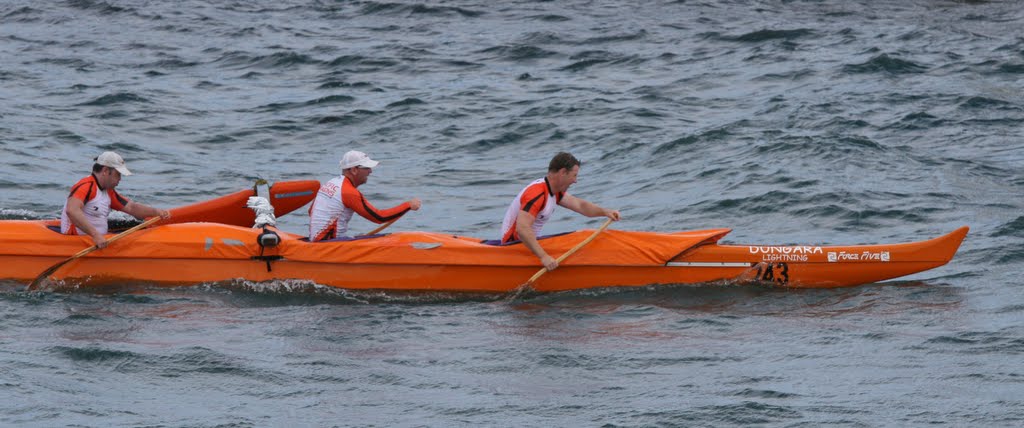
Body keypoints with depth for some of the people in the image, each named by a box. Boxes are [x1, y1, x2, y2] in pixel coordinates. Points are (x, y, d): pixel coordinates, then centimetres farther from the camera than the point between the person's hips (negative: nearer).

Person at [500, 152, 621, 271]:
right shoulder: (537, 194, -25)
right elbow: (522, 229, -35)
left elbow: (580, 206, 11)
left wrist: (605, 212, -7)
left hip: (529, 243, 10)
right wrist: (543, 256, -41)